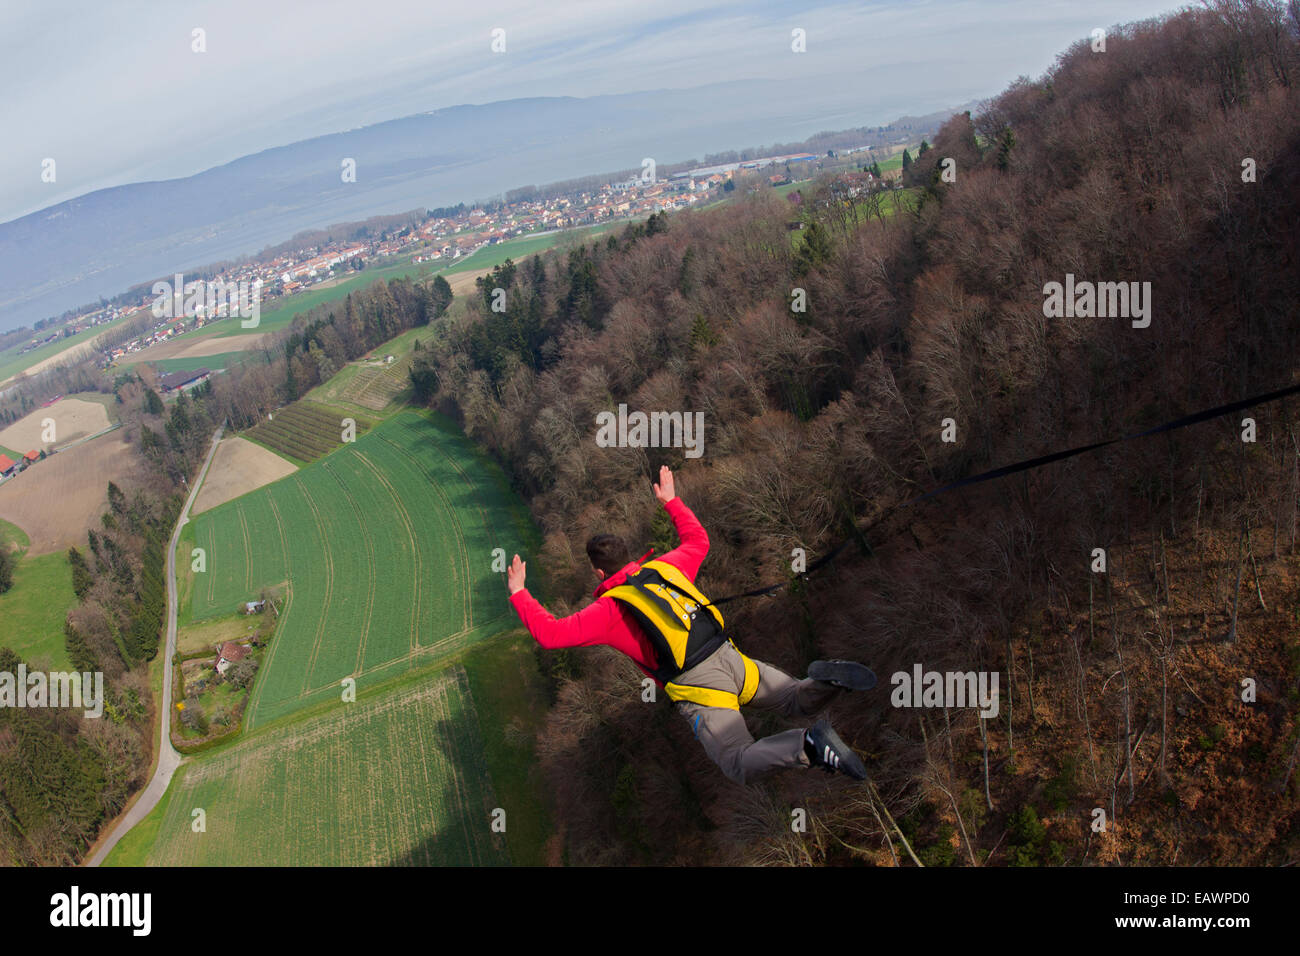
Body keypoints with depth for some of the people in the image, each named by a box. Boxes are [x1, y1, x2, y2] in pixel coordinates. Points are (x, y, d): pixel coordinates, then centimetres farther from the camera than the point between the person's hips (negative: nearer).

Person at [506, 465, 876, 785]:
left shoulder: (609, 609, 0)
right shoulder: (663, 568, 15)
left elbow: (550, 633, -2)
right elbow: (698, 541, 35)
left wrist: (518, 593, 10)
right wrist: (671, 501, 44)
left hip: (699, 686, -6)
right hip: (732, 658, 6)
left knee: (742, 767, -6)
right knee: (800, 701, 19)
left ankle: (811, 745, -34)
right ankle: (827, 678, -17)